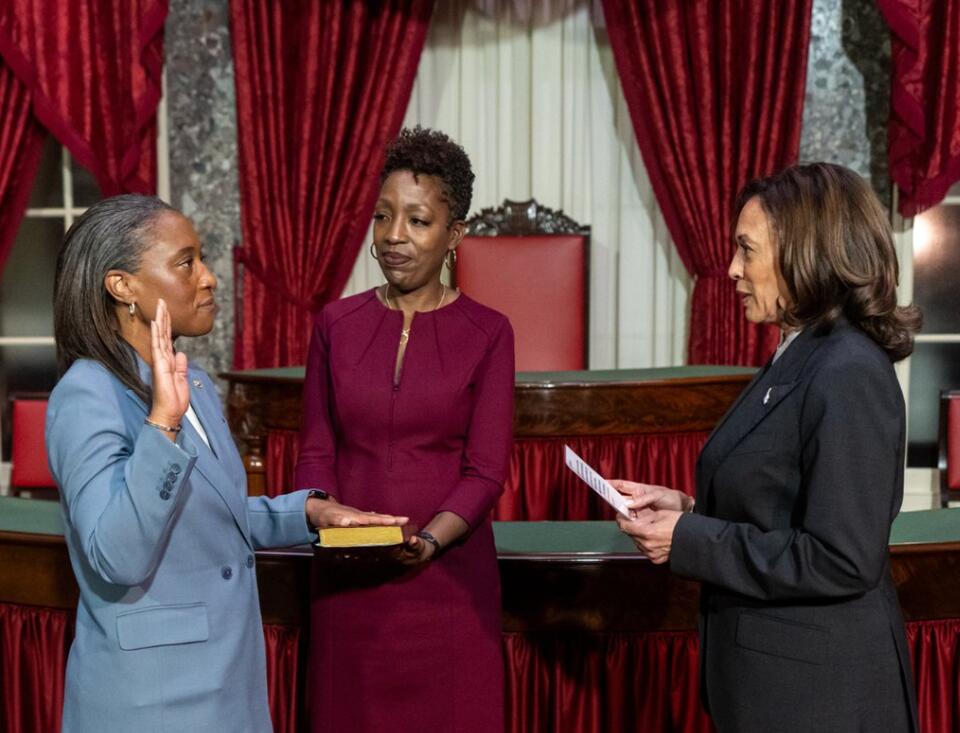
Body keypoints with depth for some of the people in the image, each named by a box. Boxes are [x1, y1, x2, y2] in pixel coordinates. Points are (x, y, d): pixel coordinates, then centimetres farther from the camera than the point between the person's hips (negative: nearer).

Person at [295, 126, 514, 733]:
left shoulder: (487, 333, -2)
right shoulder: (336, 324, 5)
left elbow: (486, 471, -6)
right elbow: (317, 451, 5)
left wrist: (428, 540, -21)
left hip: (447, 574, -2)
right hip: (348, 580, 2)